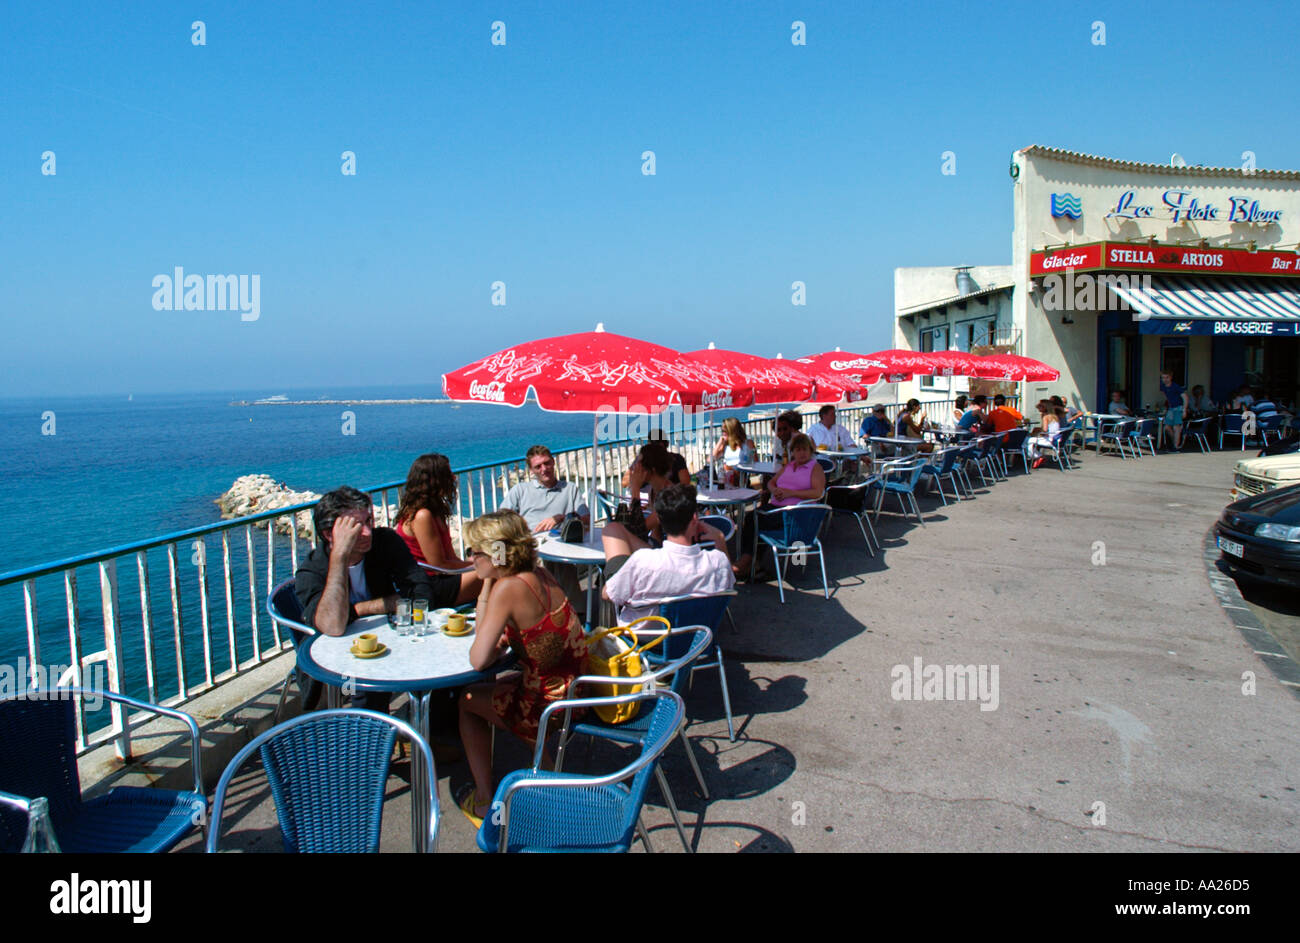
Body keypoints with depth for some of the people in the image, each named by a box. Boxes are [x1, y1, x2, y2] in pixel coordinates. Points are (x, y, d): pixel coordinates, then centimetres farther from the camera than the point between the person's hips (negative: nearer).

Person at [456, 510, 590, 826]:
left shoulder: (508, 588, -22)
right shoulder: (539, 575, 3)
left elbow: (478, 660, -24)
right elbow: (483, 629, 16)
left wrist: (496, 651, -7)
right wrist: (487, 582, 2)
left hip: (549, 708, -8)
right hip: (577, 693, 8)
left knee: (467, 700, 18)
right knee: (505, 684, 33)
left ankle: (483, 801, 28)